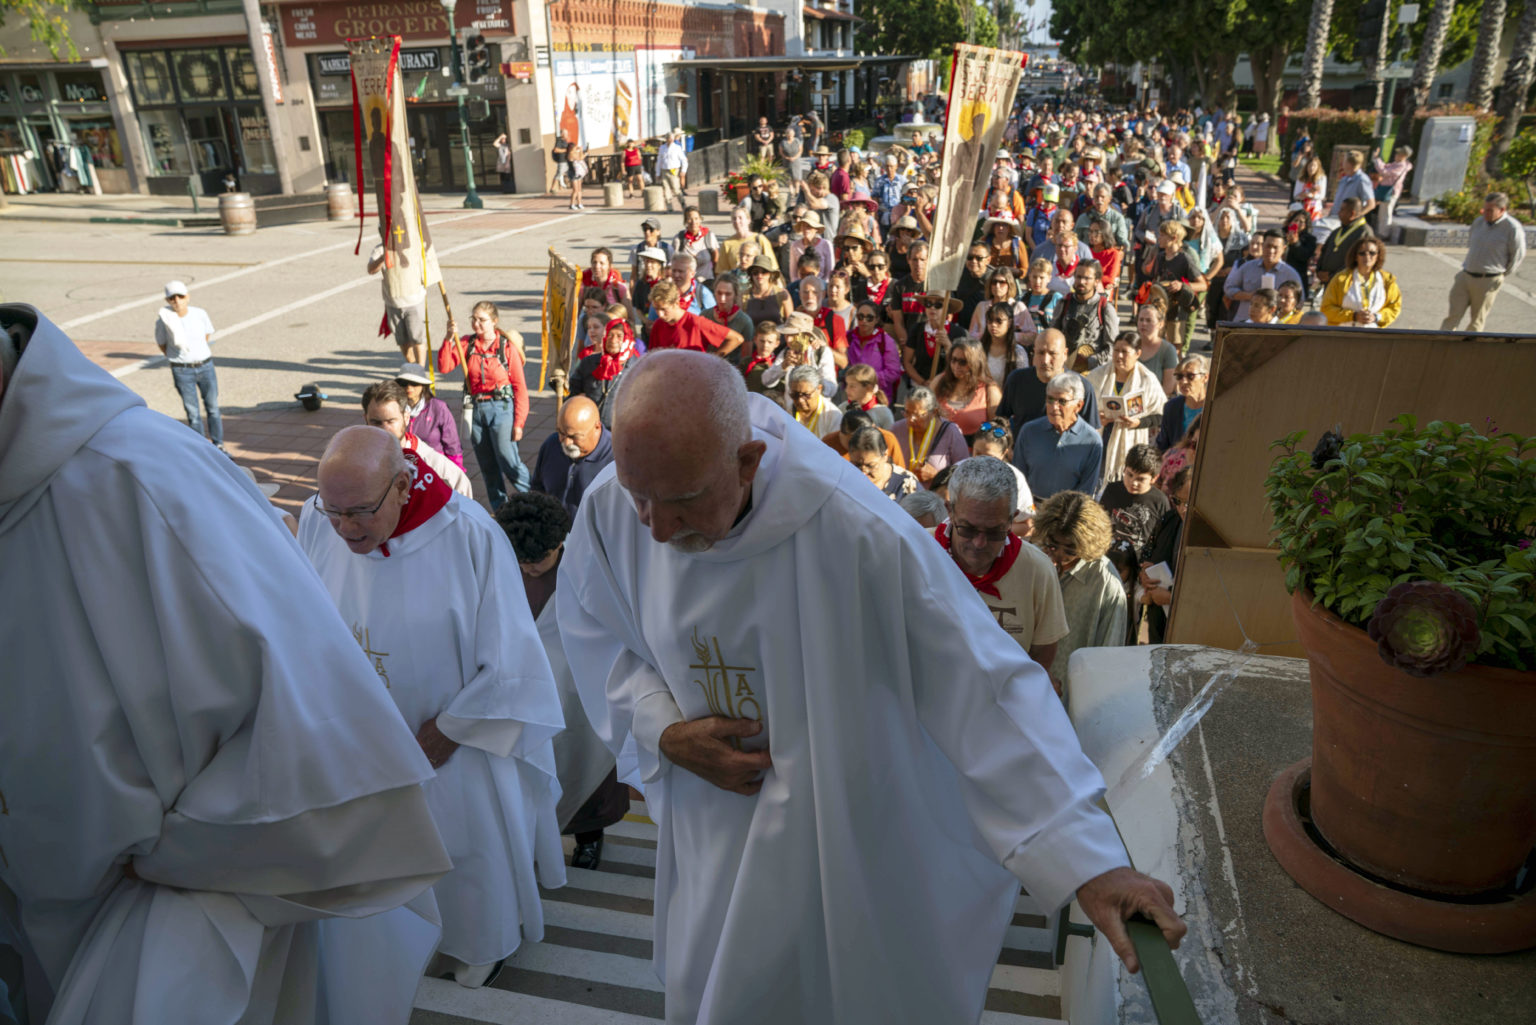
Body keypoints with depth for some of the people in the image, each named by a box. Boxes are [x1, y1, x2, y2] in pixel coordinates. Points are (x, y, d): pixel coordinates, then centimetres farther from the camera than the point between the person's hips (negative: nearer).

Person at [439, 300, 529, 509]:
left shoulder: (507, 346, -5)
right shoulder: (467, 344, 5)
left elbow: (520, 386, -5)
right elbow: (444, 367, -5)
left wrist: (519, 422, -8)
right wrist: (448, 338, -15)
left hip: (501, 408, -4)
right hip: (476, 409, 4)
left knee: (509, 462, -9)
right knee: (487, 466, 10)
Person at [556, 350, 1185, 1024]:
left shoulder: (859, 532, -33)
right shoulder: (609, 511, -19)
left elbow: (986, 688, -29)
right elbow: (595, 632, 2)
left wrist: (1090, 862, -30)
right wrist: (664, 732, -15)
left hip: (850, 837, -3)